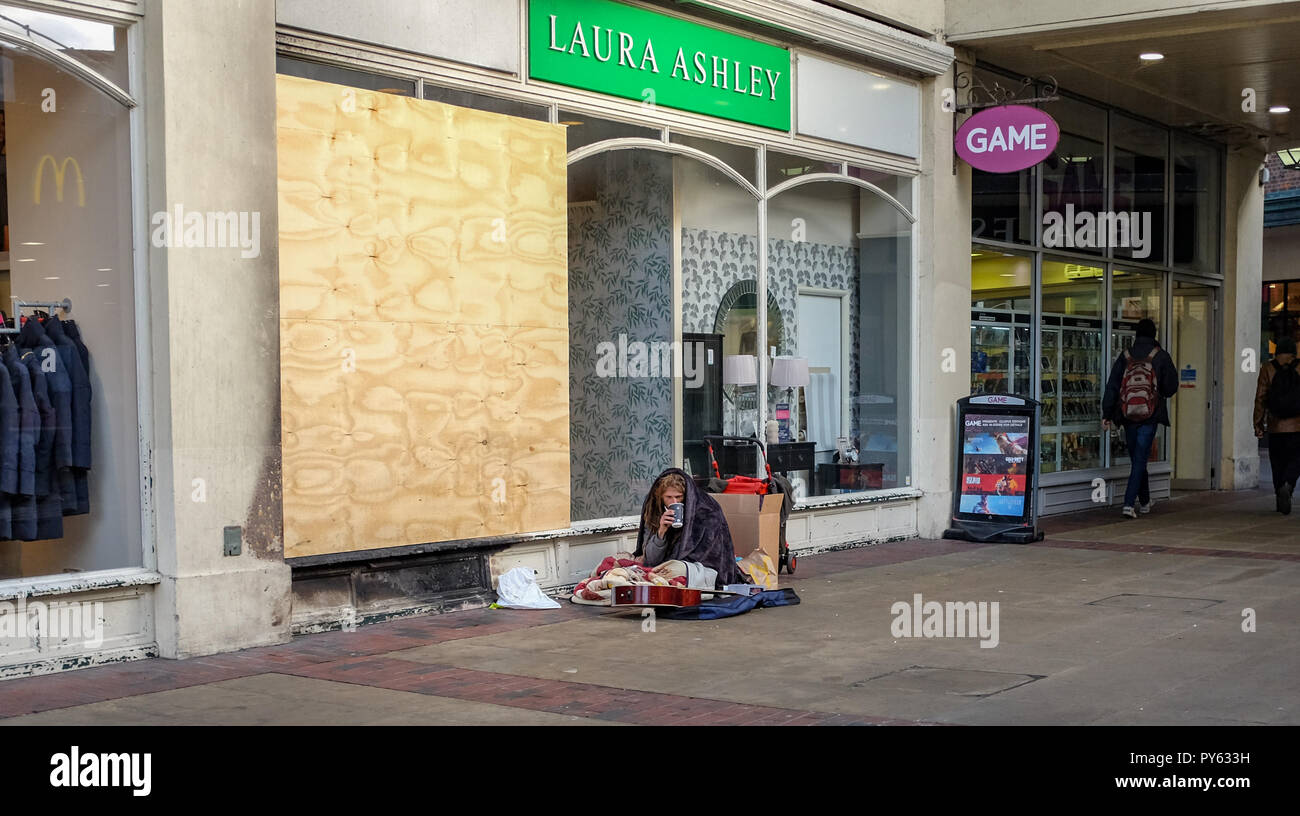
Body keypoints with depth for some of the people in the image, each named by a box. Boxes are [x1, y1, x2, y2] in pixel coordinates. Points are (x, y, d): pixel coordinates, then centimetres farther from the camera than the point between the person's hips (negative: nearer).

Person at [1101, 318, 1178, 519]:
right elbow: (1171, 388, 1)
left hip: (1128, 417, 3)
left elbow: (1112, 387, 1)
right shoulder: (1161, 357, -3)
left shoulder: (1125, 357, 3)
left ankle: (1144, 502, 30)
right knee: (1140, 460, -3)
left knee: (1137, 459, 17)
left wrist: (1107, 415, 4)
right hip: (1150, 417, -3)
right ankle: (1129, 504, -16)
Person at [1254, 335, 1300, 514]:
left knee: (1278, 462, 11)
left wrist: (1258, 424, 3)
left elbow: (1261, 398, -2)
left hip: (1275, 425, 1)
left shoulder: (1267, 368, 0)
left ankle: (1281, 501, 13)